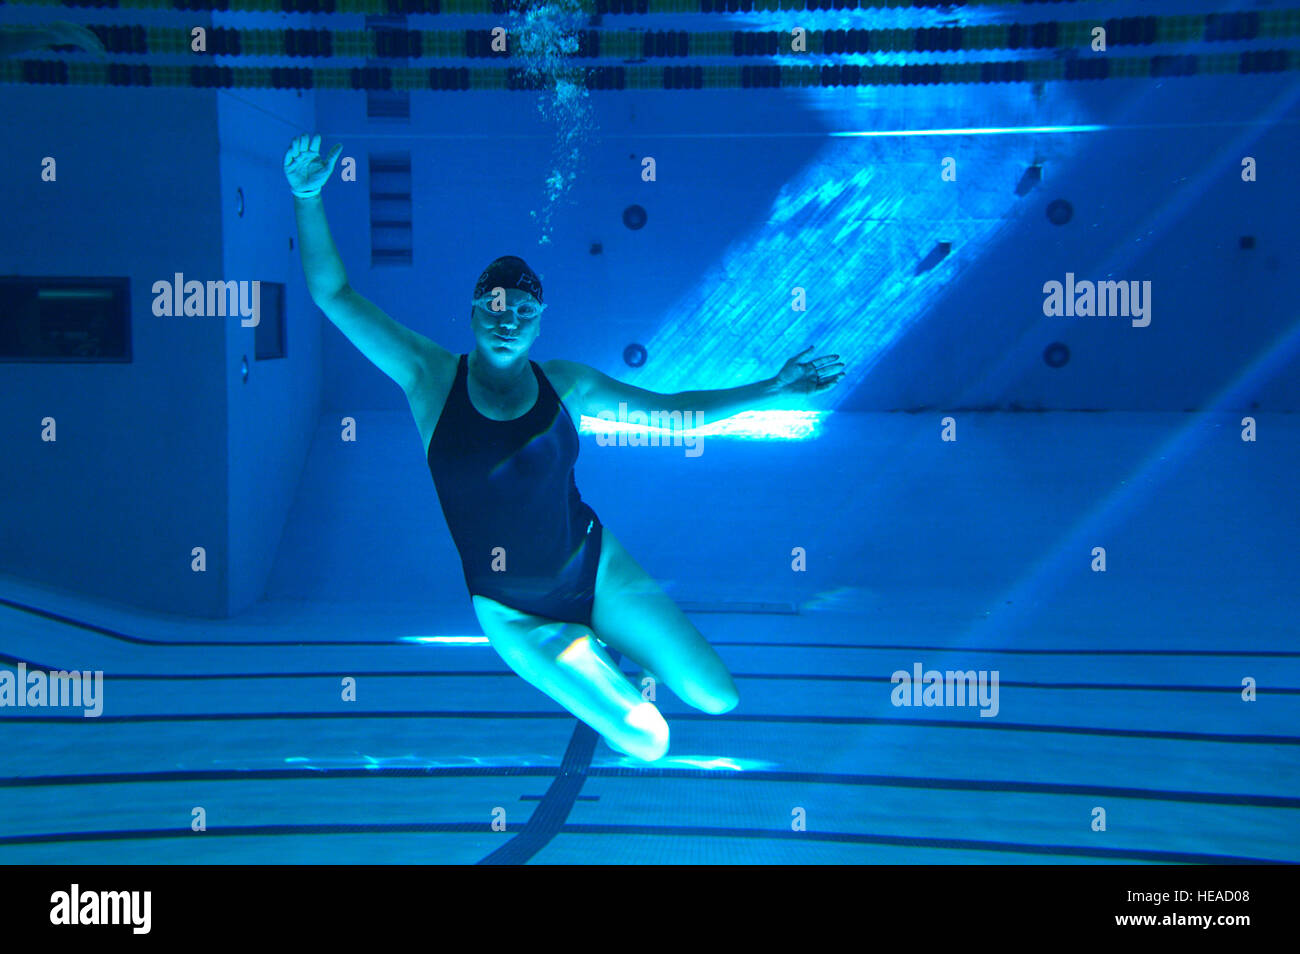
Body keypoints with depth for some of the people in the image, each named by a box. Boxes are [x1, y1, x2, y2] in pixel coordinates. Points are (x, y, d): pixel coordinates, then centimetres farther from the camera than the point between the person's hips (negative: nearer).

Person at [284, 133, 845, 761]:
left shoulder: (566, 384, -3)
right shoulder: (431, 378, -10)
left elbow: (672, 411, 5)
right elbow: (333, 294, -12)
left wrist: (774, 388, 3)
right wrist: (308, 198, -24)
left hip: (596, 568, 3)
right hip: (513, 615, -2)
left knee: (718, 698, -2)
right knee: (647, 743, -7)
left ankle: (614, 652, 27)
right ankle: (598, 672, 27)